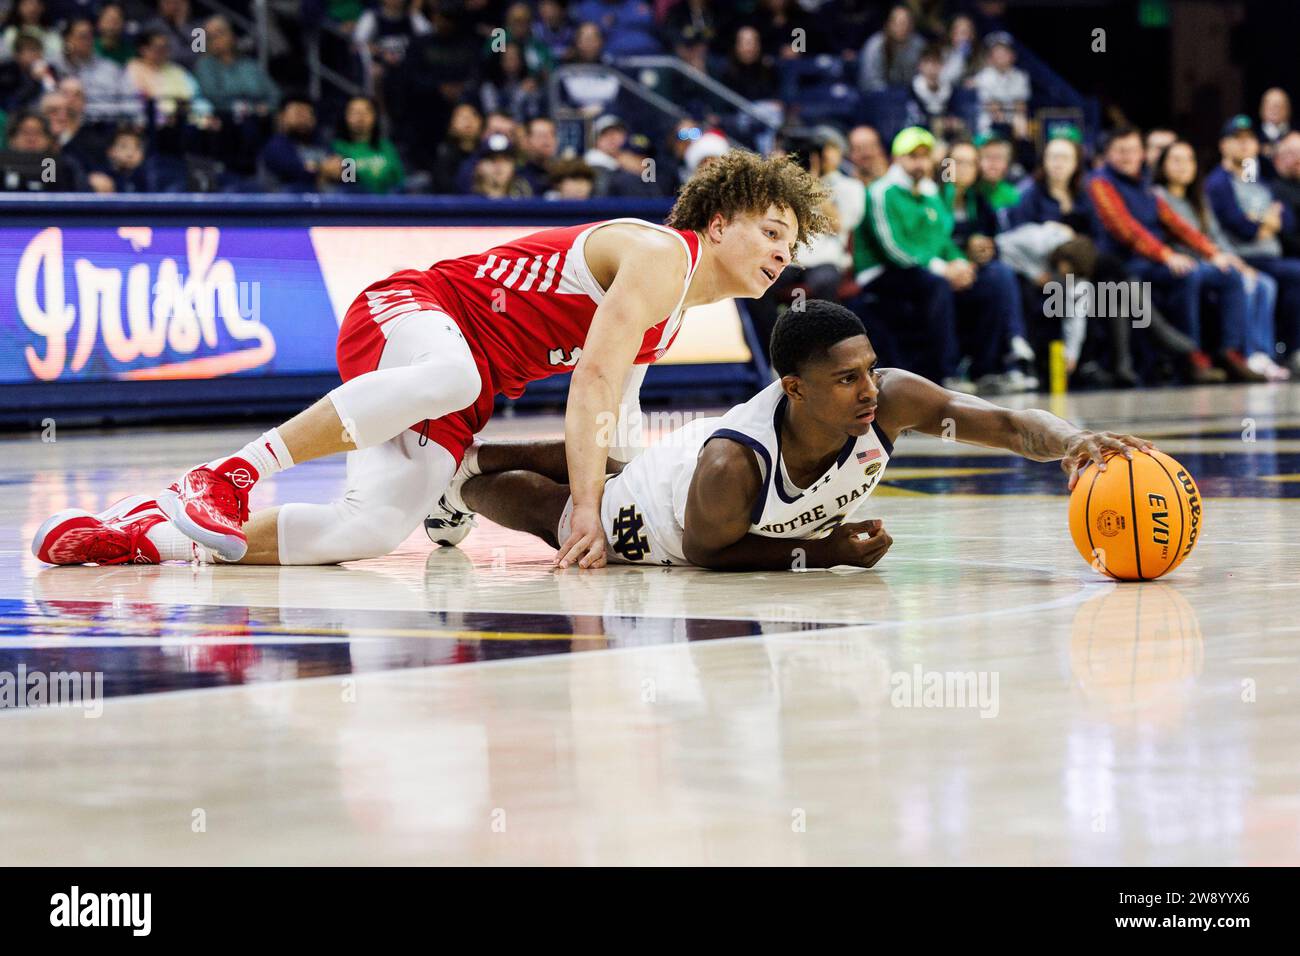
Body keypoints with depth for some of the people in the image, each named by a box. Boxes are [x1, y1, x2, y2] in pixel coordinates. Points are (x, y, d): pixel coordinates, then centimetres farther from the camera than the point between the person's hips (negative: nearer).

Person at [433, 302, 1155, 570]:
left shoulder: (891, 400, -41)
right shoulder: (731, 466, -49)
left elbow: (1007, 424, -43)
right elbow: (703, 552, -30)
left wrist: (1071, 441, -64)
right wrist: (819, 554, -38)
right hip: (652, 515, -5)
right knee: (553, 506, 26)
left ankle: (465, 457, 63)